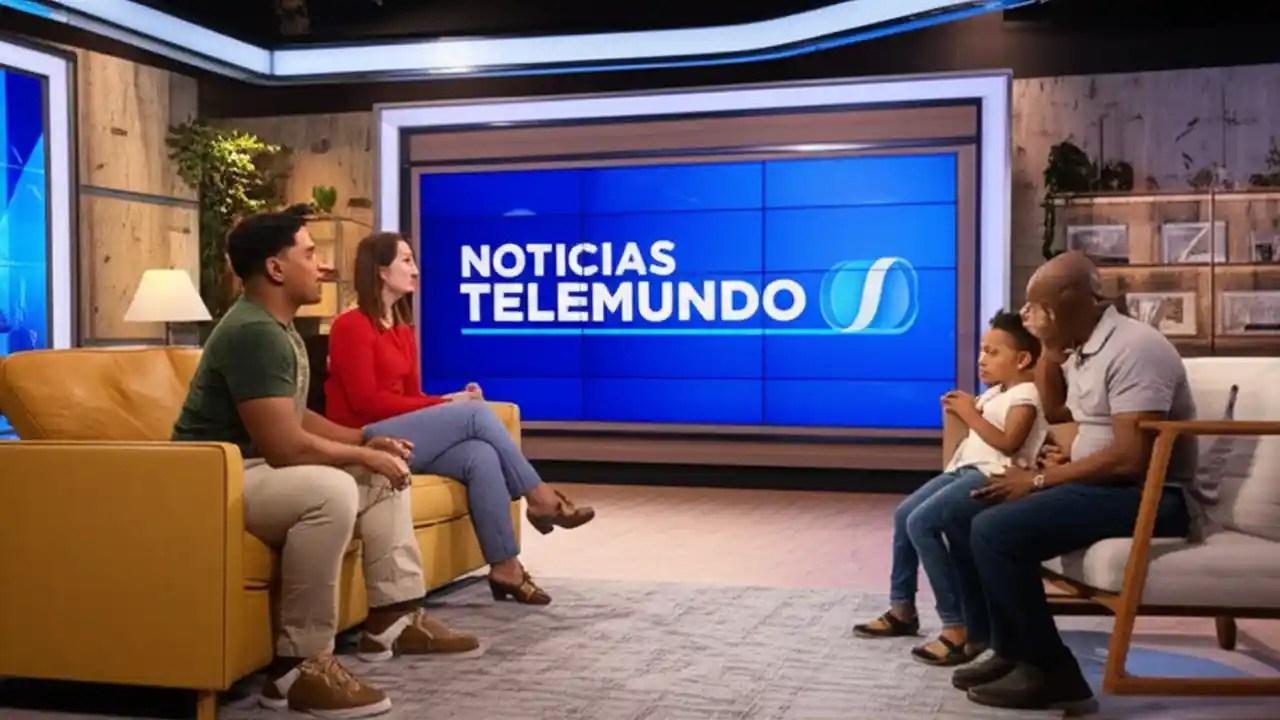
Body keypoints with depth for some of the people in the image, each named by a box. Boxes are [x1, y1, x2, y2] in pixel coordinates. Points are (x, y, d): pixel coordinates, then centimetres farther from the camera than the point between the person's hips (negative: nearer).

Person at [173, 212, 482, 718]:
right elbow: (285, 447, -28)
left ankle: (393, 619, 11)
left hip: (259, 466, 11)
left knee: (387, 474, 12)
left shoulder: (279, 328, 11)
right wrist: (362, 455, -14)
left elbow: (295, 417, 20)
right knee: (330, 491, -36)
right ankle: (299, 664, -26)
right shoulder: (254, 333, -22)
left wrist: (363, 440, 6)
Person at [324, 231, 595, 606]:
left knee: (481, 456, -21)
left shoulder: (403, 330, 17)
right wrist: (447, 404, -15)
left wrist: (451, 401, -9)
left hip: (405, 437, 7)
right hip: (366, 441, -7)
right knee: (475, 414, -21)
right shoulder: (352, 325, -8)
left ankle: (505, 567, -21)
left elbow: (411, 395, 13)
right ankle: (539, 498, -11)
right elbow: (367, 401, -15)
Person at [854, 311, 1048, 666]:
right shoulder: (993, 393, 21)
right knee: (903, 514, 13)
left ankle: (960, 627, -23)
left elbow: (1008, 443, -21)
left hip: (991, 474, -10)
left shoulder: (1026, 395, -8)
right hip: (964, 468, 11)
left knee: (921, 523, -25)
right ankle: (902, 609, 23)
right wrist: (967, 411, 10)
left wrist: (971, 415, -17)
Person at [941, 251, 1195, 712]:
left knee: (996, 531, -26)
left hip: (1145, 496, -10)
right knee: (961, 515, 5)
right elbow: (1053, 411, 31)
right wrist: (1048, 349, 15)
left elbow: (1131, 459, -26)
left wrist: (1040, 479, -16)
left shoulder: (1133, 348, -18)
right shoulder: (1082, 348, 12)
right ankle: (1013, 649, 4)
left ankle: (1052, 672, -13)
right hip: (1099, 482, 10)